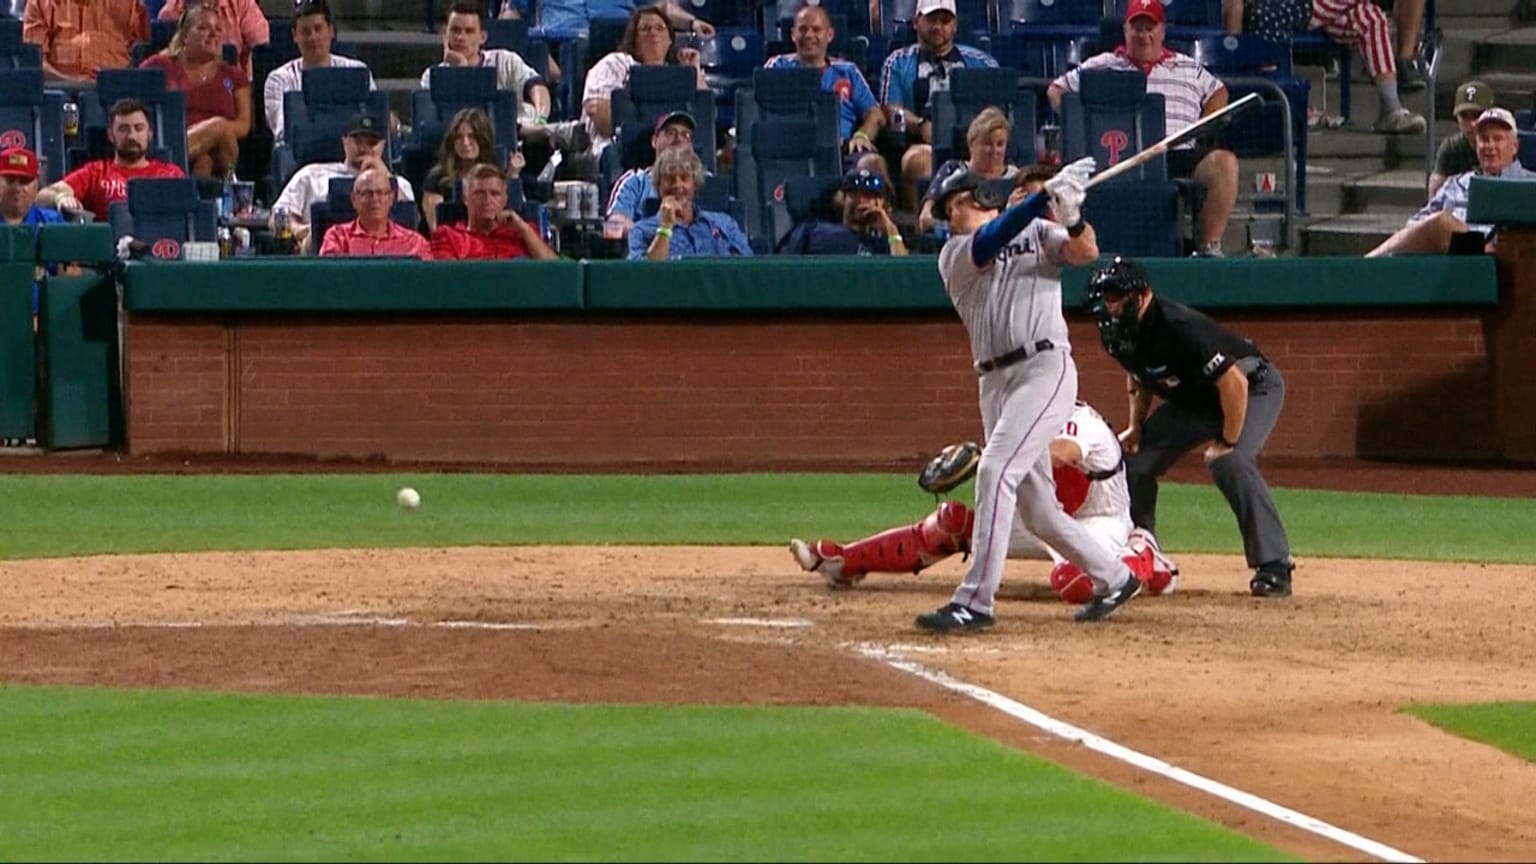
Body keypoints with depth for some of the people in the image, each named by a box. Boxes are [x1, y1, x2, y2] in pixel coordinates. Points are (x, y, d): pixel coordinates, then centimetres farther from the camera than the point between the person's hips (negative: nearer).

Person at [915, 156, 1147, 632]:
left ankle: (974, 601, -23)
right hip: (995, 381, 5)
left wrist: (1071, 218, -29)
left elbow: (1086, 252, -7)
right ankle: (1113, 576, 26)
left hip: (1045, 367, -5)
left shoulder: (1039, 232, 10)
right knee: (1036, 509, 7)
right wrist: (1047, 196, -20)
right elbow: (989, 243, -7)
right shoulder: (954, 256, 13)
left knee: (996, 472, -20)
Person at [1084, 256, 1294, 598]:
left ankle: (1274, 567, -25)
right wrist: (1137, 425, 0)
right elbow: (1138, 373, 12)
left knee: (1230, 463, -32)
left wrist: (1227, 443, -28)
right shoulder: (1118, 334, -11)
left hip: (1253, 388, -9)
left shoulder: (1180, 328, -37)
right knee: (1134, 459, 1)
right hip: (1191, 400, 9)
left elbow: (1234, 383, -36)